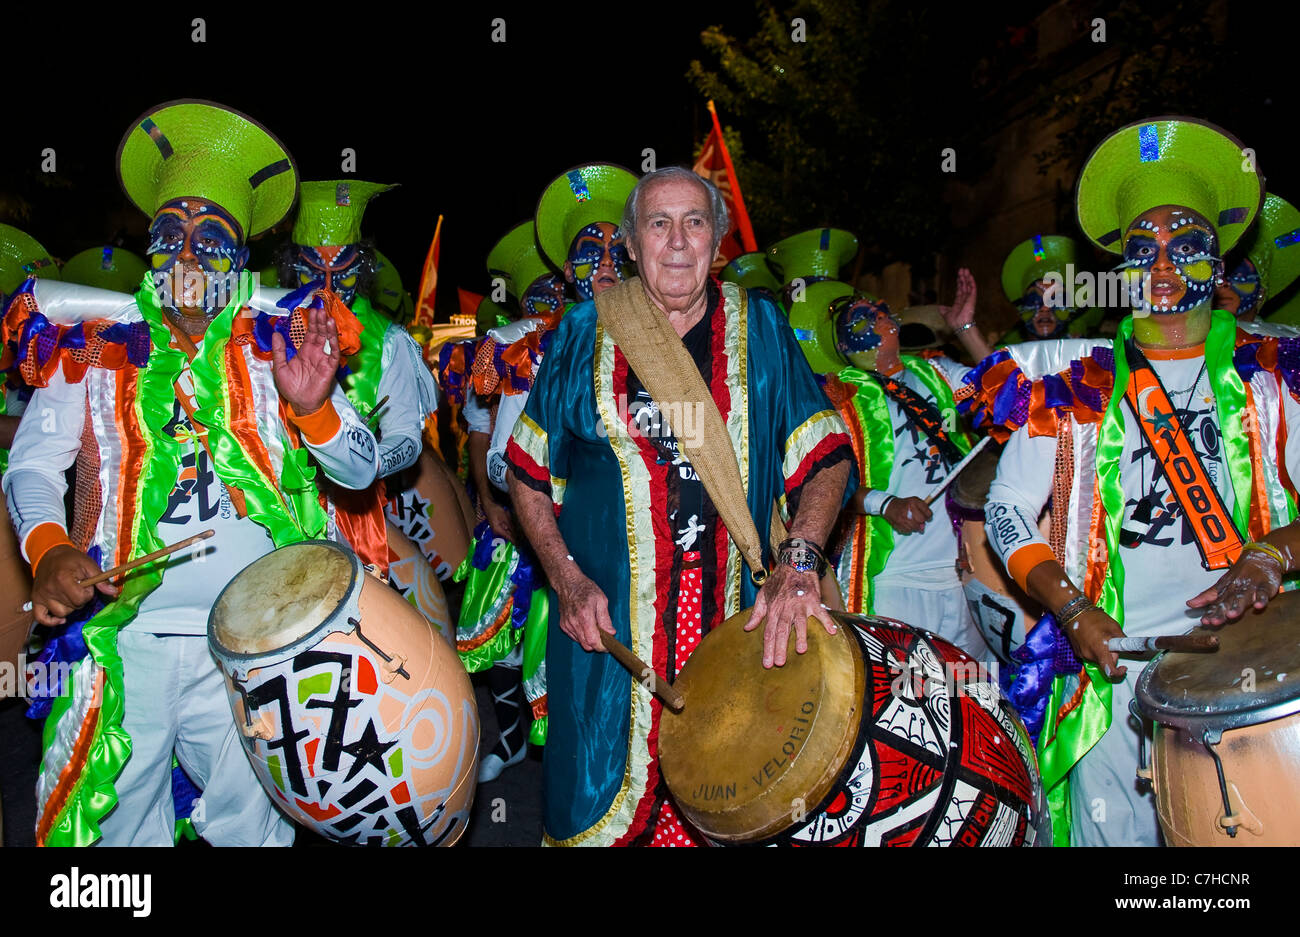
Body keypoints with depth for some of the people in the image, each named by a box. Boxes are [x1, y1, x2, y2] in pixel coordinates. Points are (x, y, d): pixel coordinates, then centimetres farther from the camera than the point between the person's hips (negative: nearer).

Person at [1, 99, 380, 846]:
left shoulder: (276, 344, 6)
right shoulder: (93, 345, 8)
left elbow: (361, 470, 1)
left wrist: (312, 407, -19)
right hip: (121, 638, 1)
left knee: (253, 826, 8)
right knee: (118, 825, 8)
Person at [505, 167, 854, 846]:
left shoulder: (759, 329, 4)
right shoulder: (585, 332, 3)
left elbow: (827, 455, 0)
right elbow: (528, 473, 7)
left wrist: (799, 562, -16)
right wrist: (568, 579, -4)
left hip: (736, 624, 1)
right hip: (607, 619, 0)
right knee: (598, 804, 9)